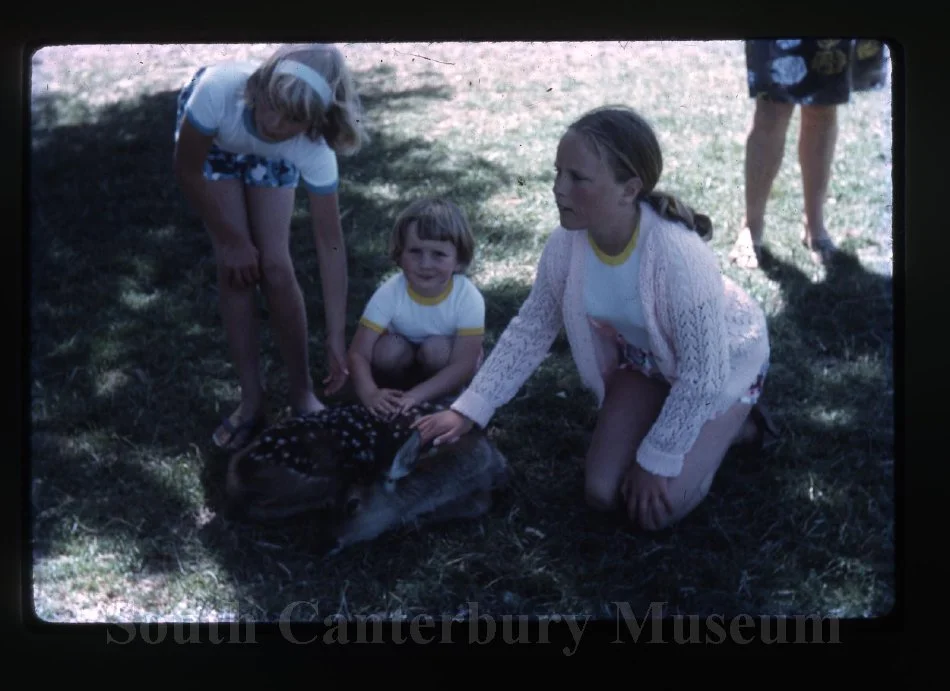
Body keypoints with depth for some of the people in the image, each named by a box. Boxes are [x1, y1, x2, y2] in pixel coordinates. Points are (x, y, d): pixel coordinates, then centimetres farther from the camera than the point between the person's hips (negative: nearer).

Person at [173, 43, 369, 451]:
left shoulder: (313, 150, -38)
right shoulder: (220, 90, -43)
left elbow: (330, 242, -30)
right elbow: (187, 171, -24)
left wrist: (336, 336, -30)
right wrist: (231, 239, -16)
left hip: (272, 157, 0)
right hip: (211, 139, 0)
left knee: (275, 267, -12)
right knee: (235, 266, -11)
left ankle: (302, 394, 7)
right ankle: (251, 402, 2)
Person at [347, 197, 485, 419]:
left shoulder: (468, 298, -30)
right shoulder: (389, 293, -27)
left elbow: (464, 365, -33)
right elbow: (359, 353, -27)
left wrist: (415, 397, -45)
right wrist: (370, 394, -48)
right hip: (402, 360, 1)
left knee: (436, 347, -32)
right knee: (390, 348, -30)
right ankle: (393, 403, -5)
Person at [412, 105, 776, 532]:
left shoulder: (678, 256, -41)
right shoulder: (566, 243, -25)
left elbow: (702, 375, -30)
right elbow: (531, 329, -8)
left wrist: (655, 461, -22)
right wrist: (468, 410, -14)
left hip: (722, 361, -5)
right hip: (645, 358, 5)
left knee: (653, 511, -10)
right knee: (602, 495, -1)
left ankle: (732, 423, 14)